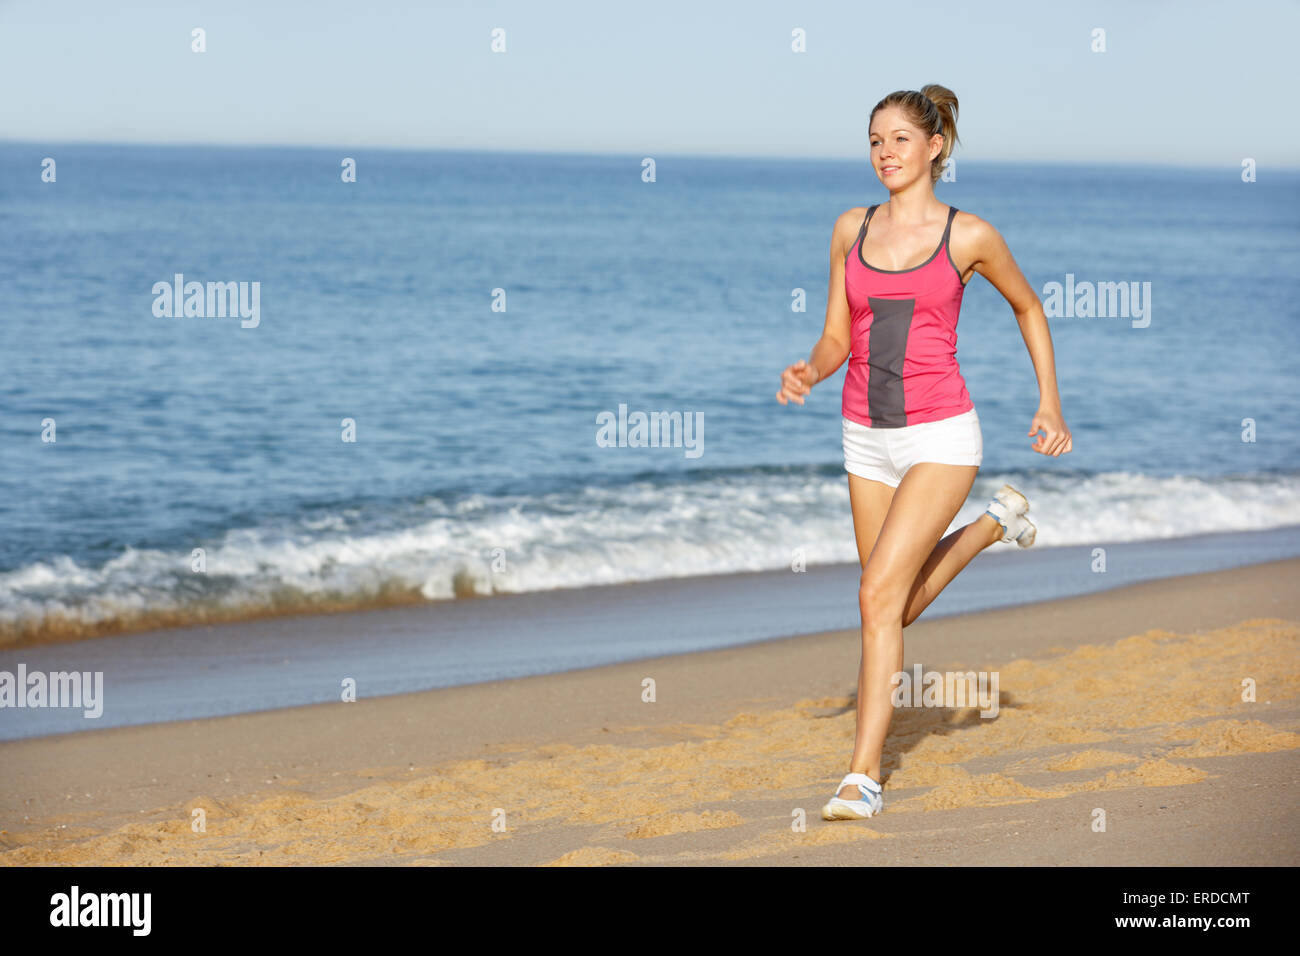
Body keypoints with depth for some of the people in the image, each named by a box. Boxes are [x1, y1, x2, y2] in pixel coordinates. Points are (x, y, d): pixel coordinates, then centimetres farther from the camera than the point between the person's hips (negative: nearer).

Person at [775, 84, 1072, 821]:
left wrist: (1051, 403, 6)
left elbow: (1029, 308, 11)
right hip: (868, 437, 5)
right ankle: (995, 523, 44)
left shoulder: (969, 236, -5)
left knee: (880, 596, -18)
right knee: (895, 607, 16)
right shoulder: (852, 229, 5)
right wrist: (809, 373, -13)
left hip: (941, 436, -5)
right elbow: (837, 339, 8)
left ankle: (865, 775, -11)